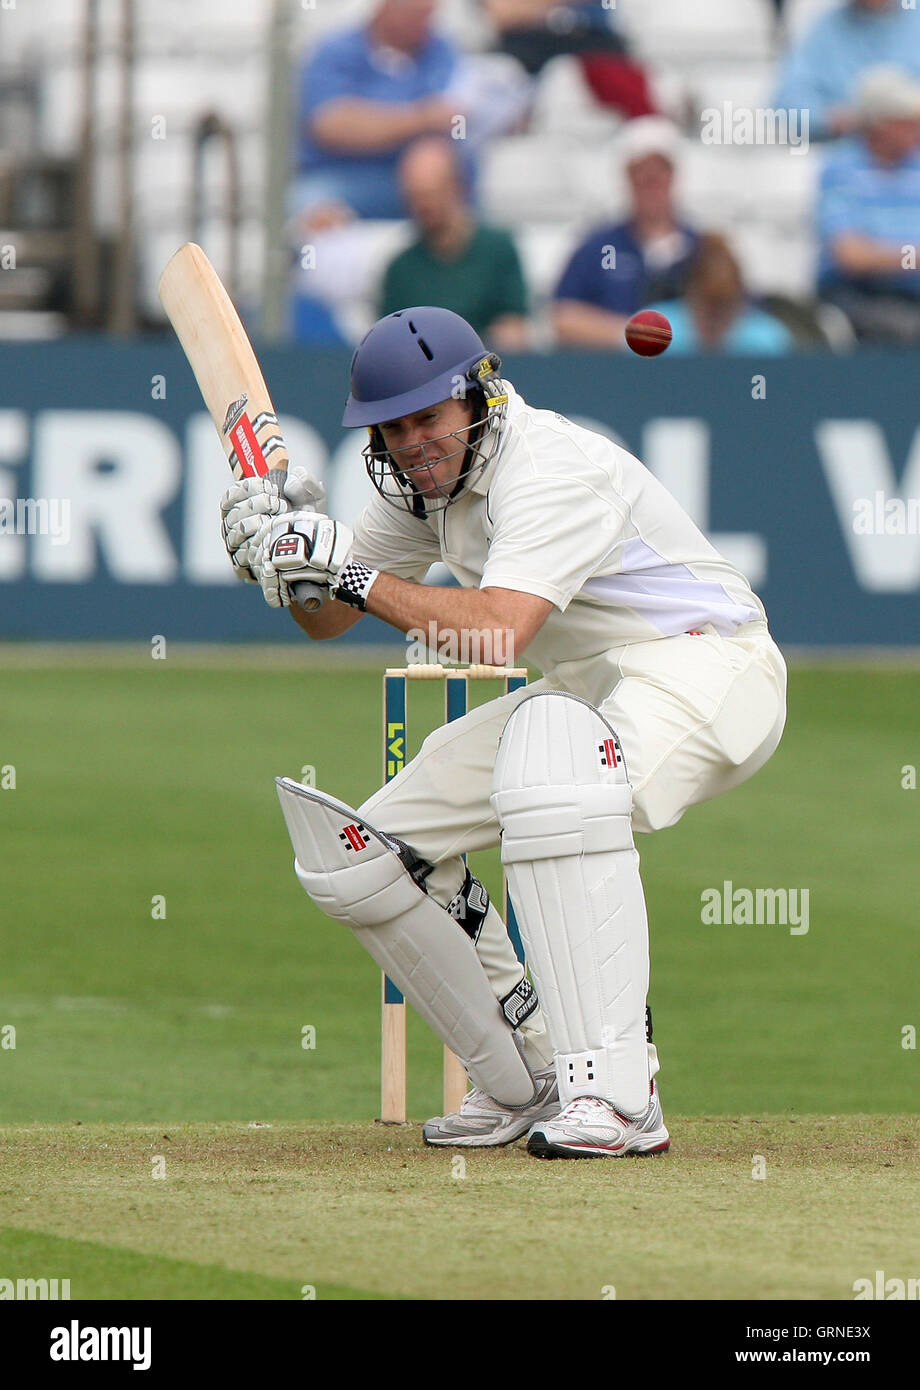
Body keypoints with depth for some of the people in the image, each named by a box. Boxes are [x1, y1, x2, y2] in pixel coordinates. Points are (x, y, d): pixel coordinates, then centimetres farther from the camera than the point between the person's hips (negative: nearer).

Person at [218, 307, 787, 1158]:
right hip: (585, 689, 10)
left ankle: (616, 1094, -43)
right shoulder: (425, 482, 5)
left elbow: (498, 629, -36)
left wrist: (348, 569, -31)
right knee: (372, 852, 0)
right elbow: (328, 621, 13)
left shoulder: (551, 467, -23)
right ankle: (527, 1081, 12)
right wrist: (284, 556, -9)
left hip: (705, 666, -10)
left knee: (554, 753, -42)